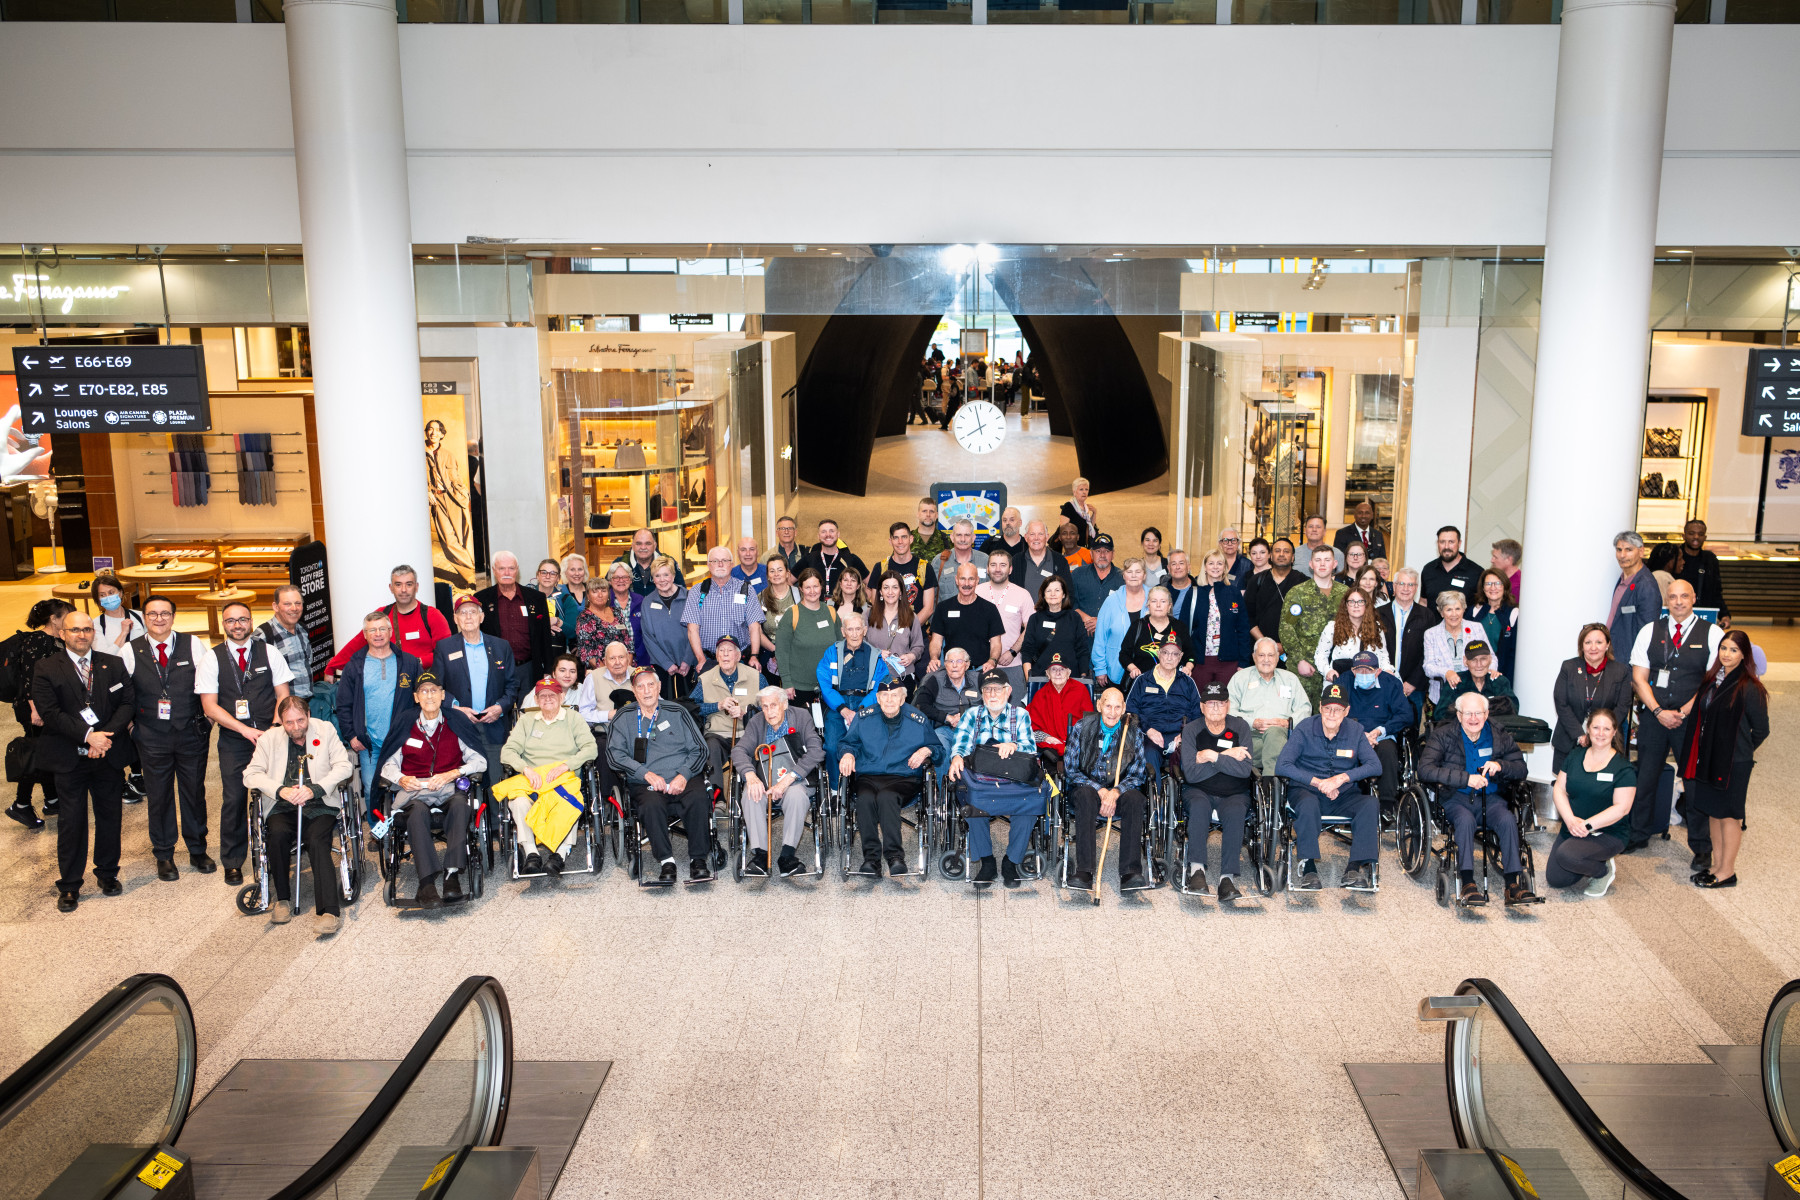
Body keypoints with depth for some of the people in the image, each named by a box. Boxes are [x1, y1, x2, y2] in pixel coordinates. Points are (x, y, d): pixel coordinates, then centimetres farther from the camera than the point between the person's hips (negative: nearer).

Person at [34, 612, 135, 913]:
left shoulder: (114, 664, 7)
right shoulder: (46, 669, -1)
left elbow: (128, 702, 2)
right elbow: (49, 712, -10)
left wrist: (106, 735, -13)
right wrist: (87, 736, -18)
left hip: (109, 755, 2)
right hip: (70, 760, -2)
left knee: (110, 817, 10)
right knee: (71, 822, 3)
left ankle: (107, 874, 26)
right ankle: (69, 886, 13)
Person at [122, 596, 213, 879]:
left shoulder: (193, 645, -2)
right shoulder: (130, 651, 0)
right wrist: (130, 723, 0)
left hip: (191, 732, 0)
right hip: (151, 737, 0)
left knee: (195, 792, 9)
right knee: (158, 796, 8)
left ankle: (198, 850, 25)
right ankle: (164, 856, 23)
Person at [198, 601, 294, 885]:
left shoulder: (269, 653, 5)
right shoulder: (211, 659, 3)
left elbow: (283, 696, 5)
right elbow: (209, 706, -2)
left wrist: (273, 731, -10)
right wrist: (245, 729, -12)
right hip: (233, 742, 0)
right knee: (234, 800, 1)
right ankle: (232, 862, 15)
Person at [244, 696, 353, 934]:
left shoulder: (325, 730, 7)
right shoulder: (269, 738, 10)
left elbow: (343, 766, 0)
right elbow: (250, 774, 3)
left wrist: (315, 789, -15)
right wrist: (280, 790, -14)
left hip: (319, 805, -1)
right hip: (282, 807, 2)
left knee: (317, 841, -29)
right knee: (278, 834, -31)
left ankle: (329, 912, -36)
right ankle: (282, 899, -14)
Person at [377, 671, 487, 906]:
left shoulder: (456, 724, 16)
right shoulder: (405, 726, 19)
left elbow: (479, 761, 10)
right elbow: (389, 765, 18)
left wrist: (452, 774, -7)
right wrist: (401, 779, -6)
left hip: (449, 787, 0)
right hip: (414, 788, 0)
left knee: (460, 804, -37)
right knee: (418, 810, -37)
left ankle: (452, 874, -43)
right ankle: (427, 882, -46)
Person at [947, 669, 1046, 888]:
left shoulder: (1020, 715, 12)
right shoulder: (972, 715, 15)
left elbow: (1030, 747, -1)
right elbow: (960, 743, 1)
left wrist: (1014, 746, -24)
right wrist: (957, 757, -23)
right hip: (980, 778, 0)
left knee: (1032, 800, -33)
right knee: (973, 798, -35)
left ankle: (1011, 863, -17)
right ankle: (986, 862, -18)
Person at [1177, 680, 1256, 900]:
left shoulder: (1240, 727, 1)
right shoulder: (1191, 730, -1)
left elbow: (1244, 770, -10)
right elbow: (1191, 774, -12)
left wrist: (1213, 757, -17)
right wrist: (1226, 757, -14)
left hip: (1234, 793, 0)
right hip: (1199, 791, 0)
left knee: (1235, 811, -33)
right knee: (1199, 805, -34)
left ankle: (1228, 876, -34)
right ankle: (1196, 867, -29)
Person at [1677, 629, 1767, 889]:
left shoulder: (1749, 688, -14)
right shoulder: (1711, 680, 6)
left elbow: (1761, 730, -6)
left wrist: (1741, 751, 5)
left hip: (1734, 763, -7)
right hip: (1709, 759, 7)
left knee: (1728, 814, 2)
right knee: (1713, 811, 14)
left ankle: (1727, 872, 12)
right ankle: (1717, 864, 25)